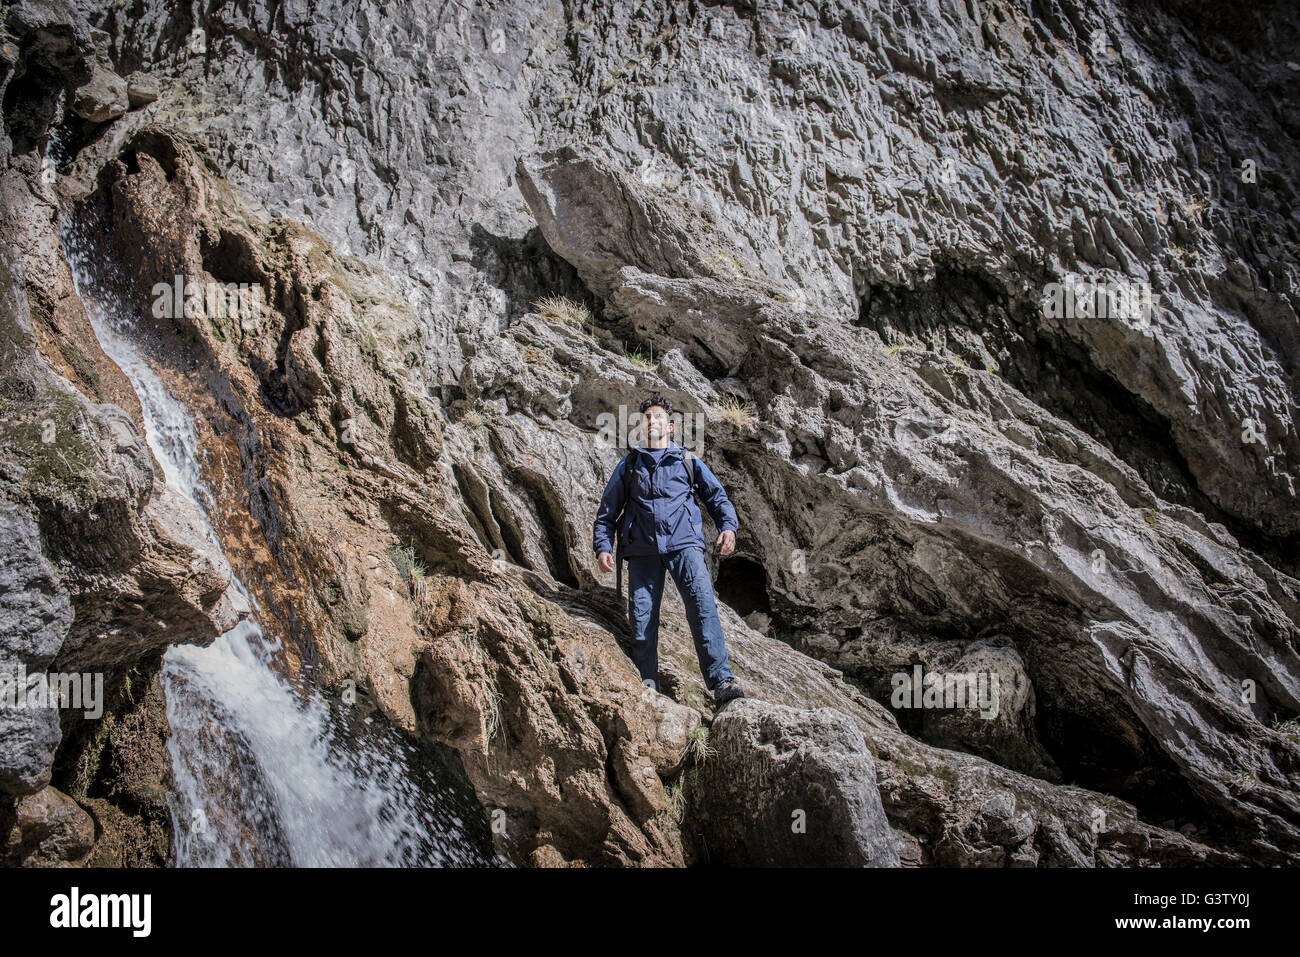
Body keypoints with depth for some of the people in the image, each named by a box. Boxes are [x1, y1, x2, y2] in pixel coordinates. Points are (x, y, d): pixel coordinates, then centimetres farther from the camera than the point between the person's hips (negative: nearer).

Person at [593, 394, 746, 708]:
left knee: (703, 606, -17)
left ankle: (721, 682, -23)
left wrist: (728, 526, -3)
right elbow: (607, 511, 22)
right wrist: (603, 547, 6)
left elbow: (716, 494, 17)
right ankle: (647, 684, 4)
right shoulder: (629, 466, 20)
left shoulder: (687, 461, 19)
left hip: (684, 544, -1)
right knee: (642, 615, -6)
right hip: (642, 550, 2)